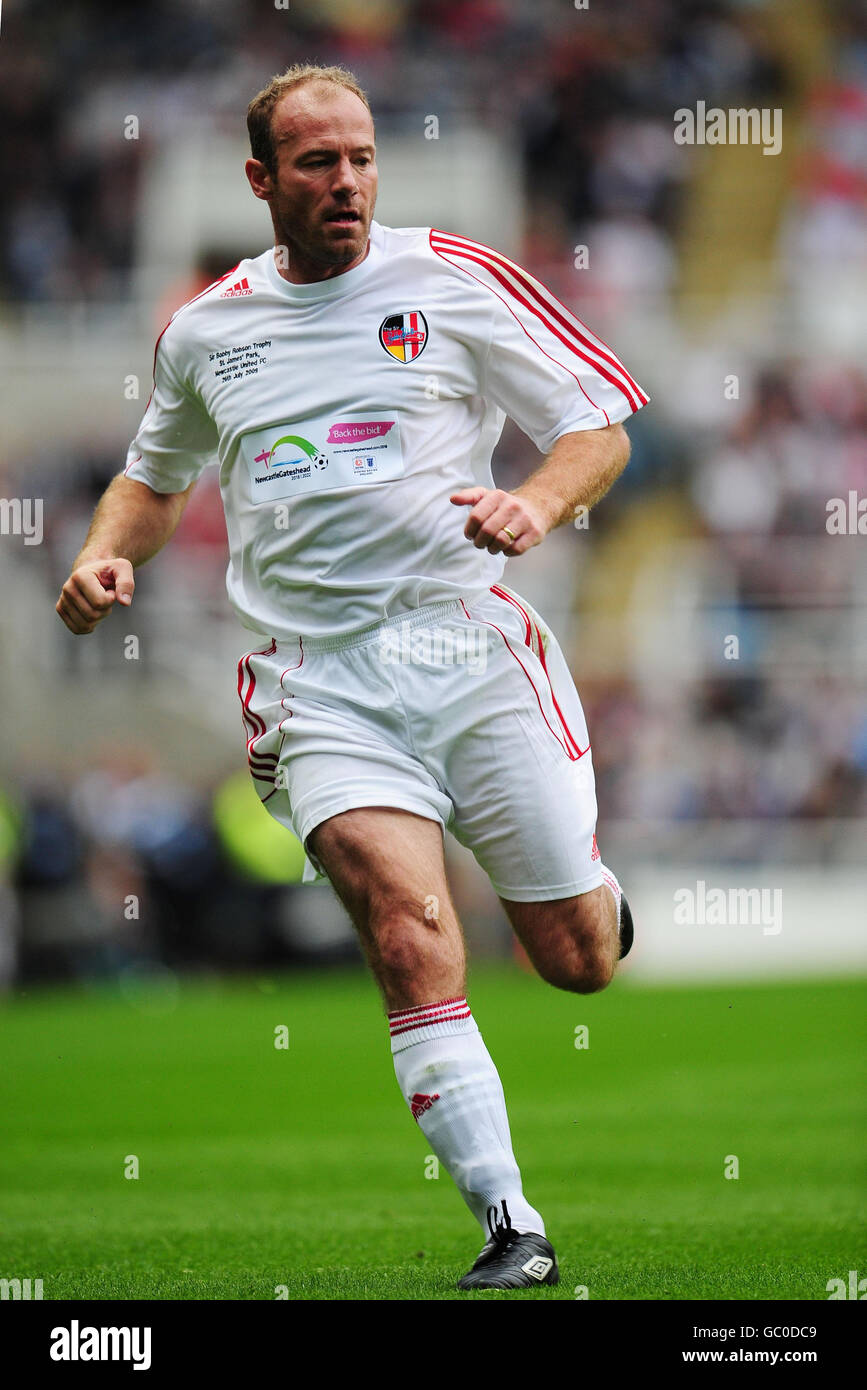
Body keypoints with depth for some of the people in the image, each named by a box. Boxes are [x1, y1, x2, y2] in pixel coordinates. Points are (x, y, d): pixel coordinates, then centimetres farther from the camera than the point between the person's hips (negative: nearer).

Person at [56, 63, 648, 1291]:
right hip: (320, 681, 1)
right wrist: (107, 554, 8)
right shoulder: (206, 330, 12)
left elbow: (599, 426, 5)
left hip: (471, 647, -1)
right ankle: (510, 1228, -16)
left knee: (578, 963, 2)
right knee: (412, 940, -21)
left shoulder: (457, 279, 3)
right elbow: (154, 474, 29)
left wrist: (539, 503, -16)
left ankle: (595, 894, 41)